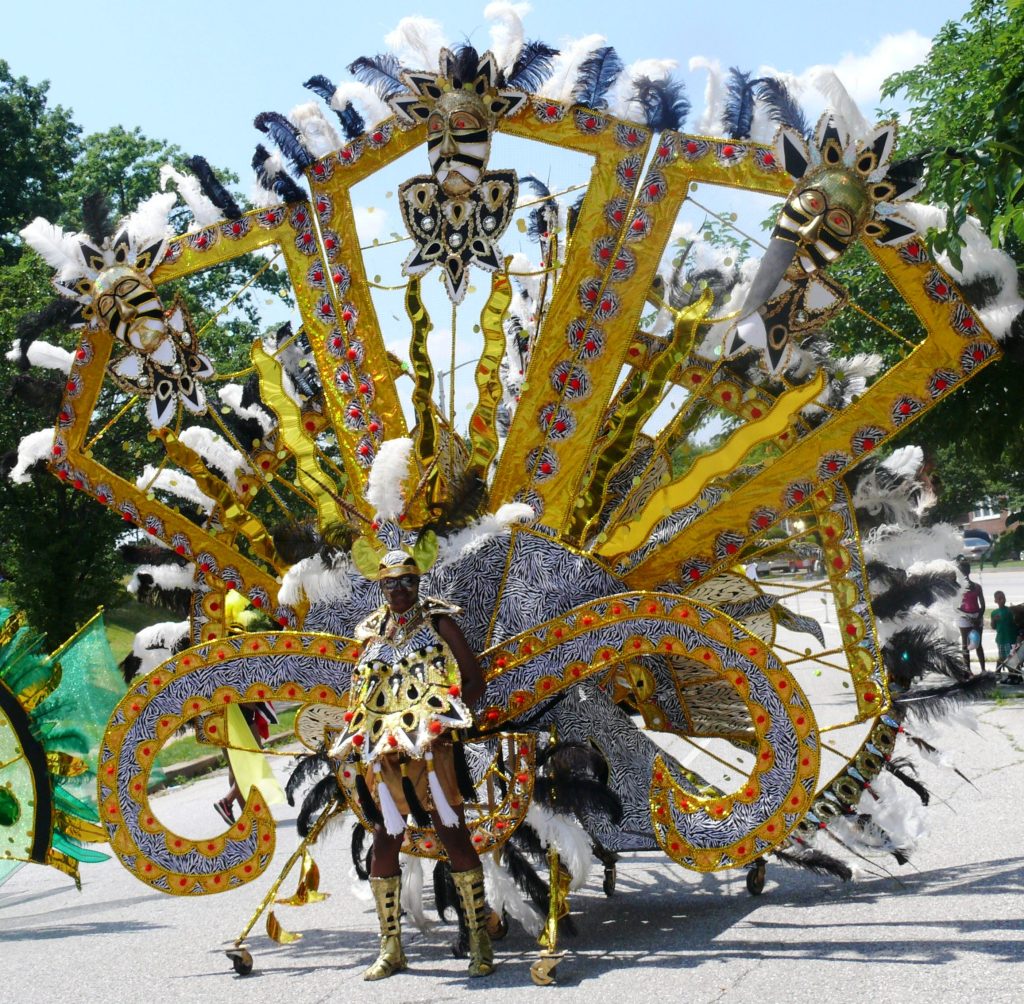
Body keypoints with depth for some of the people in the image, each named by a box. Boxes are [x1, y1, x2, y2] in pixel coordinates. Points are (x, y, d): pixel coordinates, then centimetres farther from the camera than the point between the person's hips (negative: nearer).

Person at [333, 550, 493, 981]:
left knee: (454, 836, -6)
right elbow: (359, 694, 24)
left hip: (429, 746, -4)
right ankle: (390, 948, 13)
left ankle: (480, 941, 0)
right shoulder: (372, 634, 16)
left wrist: (445, 715, -11)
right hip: (383, 753, 4)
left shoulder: (438, 623, 6)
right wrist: (359, 735, 7)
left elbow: (475, 680, 2)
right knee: (384, 843, 5)